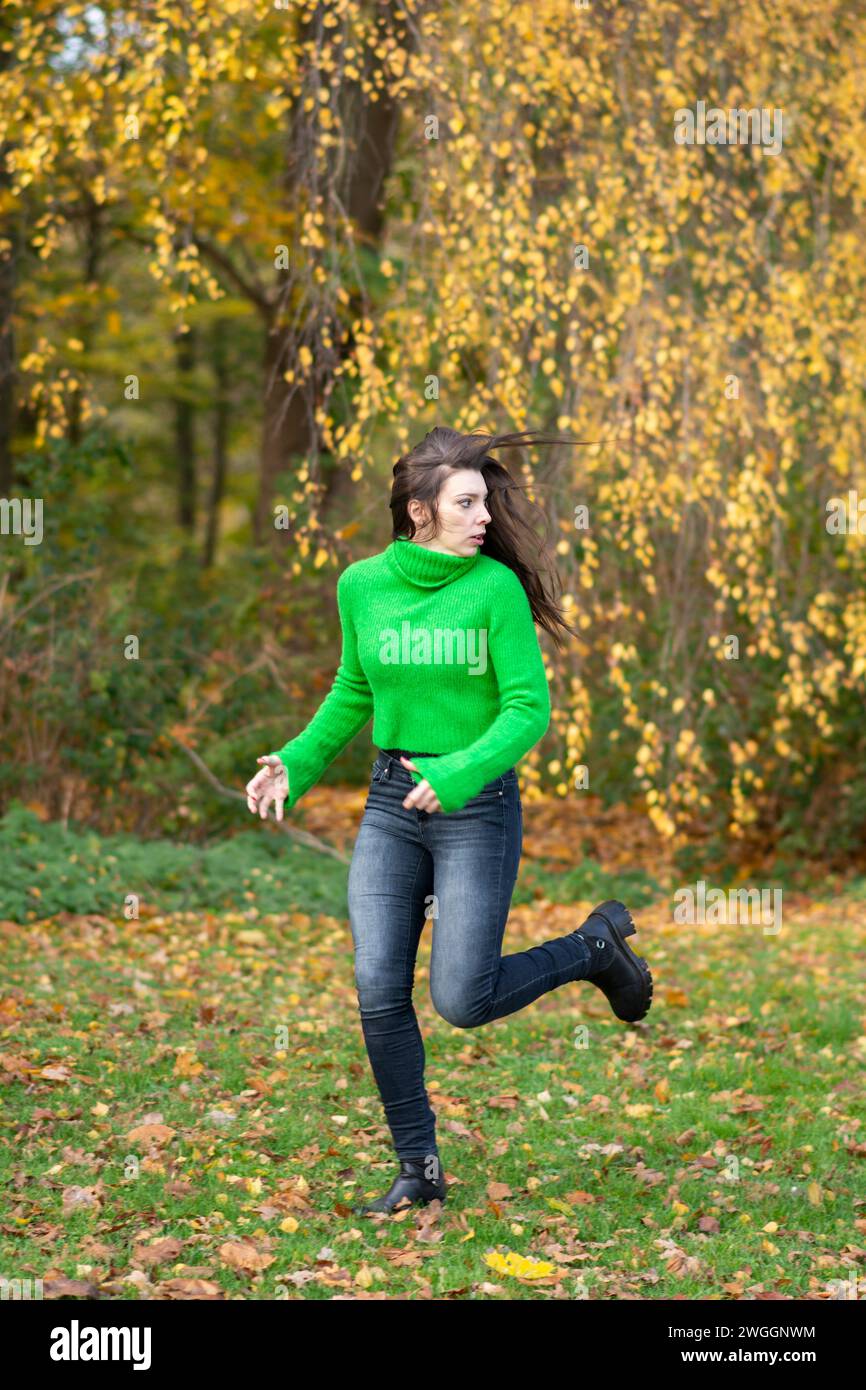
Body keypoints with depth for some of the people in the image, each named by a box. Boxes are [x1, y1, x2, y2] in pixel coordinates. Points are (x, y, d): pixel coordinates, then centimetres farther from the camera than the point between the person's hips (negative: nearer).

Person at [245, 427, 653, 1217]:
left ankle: (593, 949, 20)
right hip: (391, 803, 4)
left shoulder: (496, 588, -10)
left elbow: (529, 709, -12)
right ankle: (418, 1168, 12)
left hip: (477, 804, -4)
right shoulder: (363, 586, 2)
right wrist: (296, 763, 5)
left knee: (462, 1001, -7)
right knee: (379, 991, -3)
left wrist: (460, 772, -24)